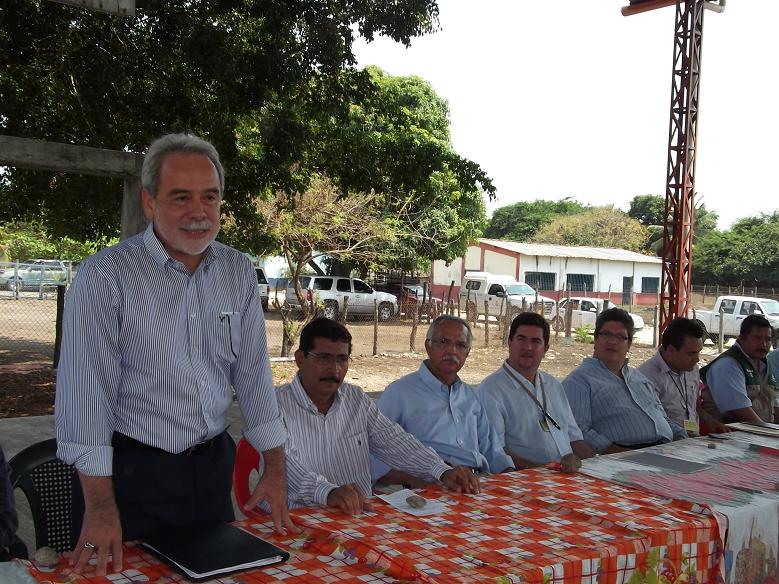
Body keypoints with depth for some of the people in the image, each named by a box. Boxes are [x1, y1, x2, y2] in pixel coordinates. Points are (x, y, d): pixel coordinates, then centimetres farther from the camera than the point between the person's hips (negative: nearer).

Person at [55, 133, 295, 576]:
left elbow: (254, 373, 5)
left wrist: (277, 469, 3)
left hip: (212, 467, 5)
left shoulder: (239, 272, 0)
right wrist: (100, 503, -18)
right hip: (134, 472, -5)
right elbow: (85, 391, -16)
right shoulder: (105, 276, -15)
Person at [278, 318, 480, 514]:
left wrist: (444, 472, -7)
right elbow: (283, 465, -20)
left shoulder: (356, 399, 13)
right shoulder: (276, 405, -6)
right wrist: (328, 492, -38)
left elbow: (394, 442, 8)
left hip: (361, 511, 3)